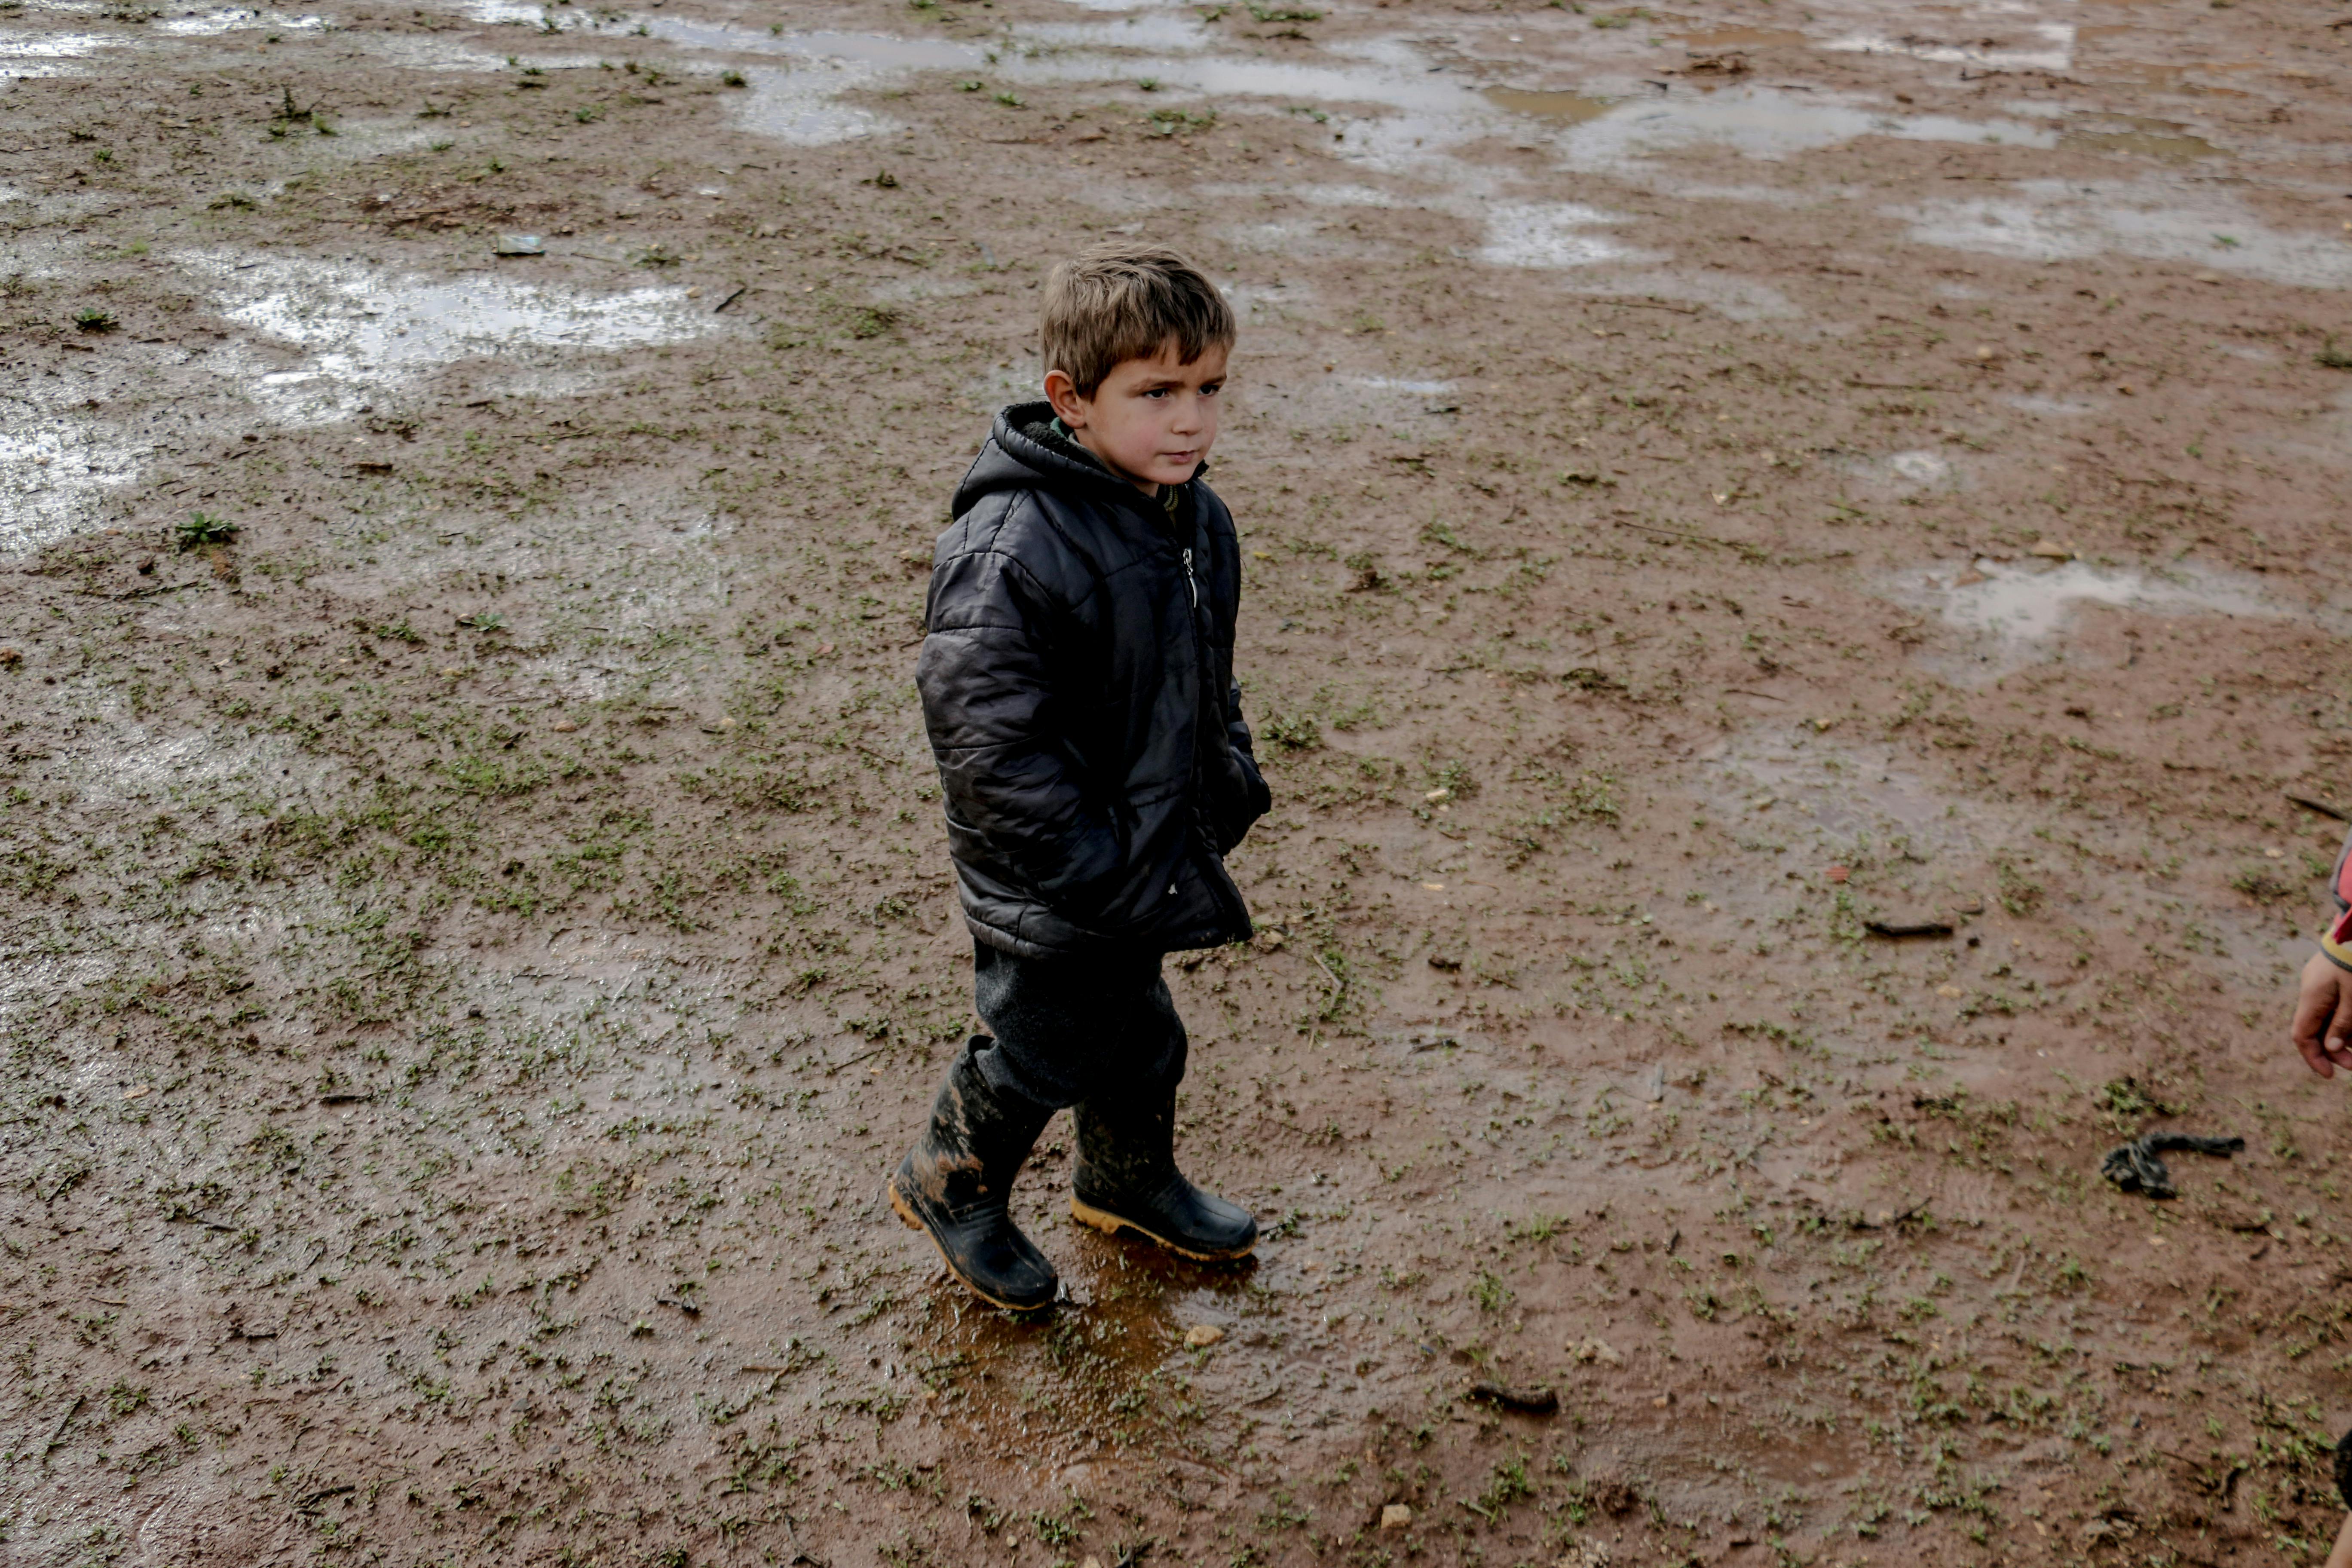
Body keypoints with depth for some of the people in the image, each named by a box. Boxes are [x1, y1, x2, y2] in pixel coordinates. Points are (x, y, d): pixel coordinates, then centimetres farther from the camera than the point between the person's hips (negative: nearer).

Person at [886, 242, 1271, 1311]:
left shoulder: (1198, 522, 0)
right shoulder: (1011, 553, -28)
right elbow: (991, 746, -28)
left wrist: (1230, 781, 6)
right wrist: (1104, 872, -25)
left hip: (1147, 858, 8)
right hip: (1047, 897, -8)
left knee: (1139, 1029, 25)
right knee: (1040, 1046, 11)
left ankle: (1130, 1179, 51)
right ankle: (950, 1184, 39)